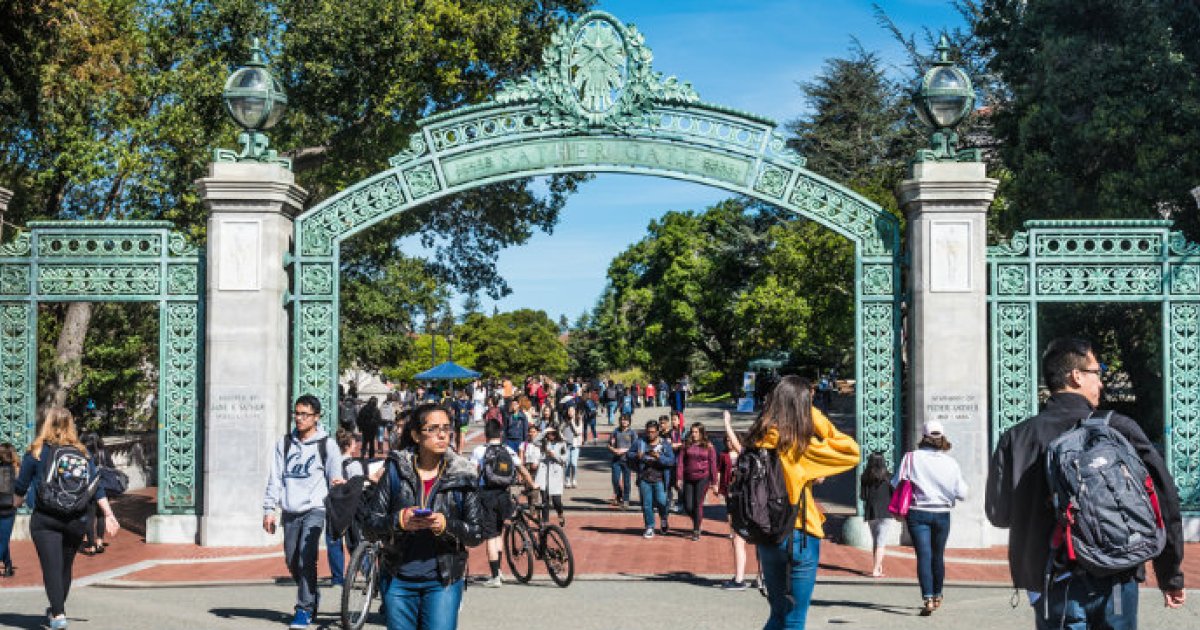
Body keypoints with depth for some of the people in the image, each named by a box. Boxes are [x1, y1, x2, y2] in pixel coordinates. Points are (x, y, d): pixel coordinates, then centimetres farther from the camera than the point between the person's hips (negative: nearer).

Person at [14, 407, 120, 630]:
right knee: (66, 567, 16)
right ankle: (57, 609, 32)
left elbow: (22, 485, 4)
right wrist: (109, 516, 1)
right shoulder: (82, 453, 5)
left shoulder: (37, 451, -3)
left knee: (52, 567, -7)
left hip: (45, 519, -3)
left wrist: (17, 502, 24)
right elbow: (97, 487, 1)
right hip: (76, 520, 4)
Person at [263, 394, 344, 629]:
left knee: (306, 558, -16)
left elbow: (336, 477, 1)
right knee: (292, 560, 8)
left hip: (314, 509, -4)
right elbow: (275, 478, 10)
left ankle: (305, 610, -9)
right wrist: (269, 509, 5)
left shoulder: (327, 444, 1)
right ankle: (312, 596, 30)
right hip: (290, 511, 4)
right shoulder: (284, 443, 11)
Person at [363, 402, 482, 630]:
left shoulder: (463, 476, 0)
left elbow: (477, 534, 1)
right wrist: (399, 520, -18)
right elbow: (370, 523, 1)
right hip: (398, 580, 1)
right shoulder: (396, 470, 1)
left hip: (443, 581, -1)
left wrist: (447, 526, -18)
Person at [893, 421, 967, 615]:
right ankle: (937, 596, 33)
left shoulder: (912, 457, -9)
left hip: (918, 513, -2)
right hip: (942, 514, 2)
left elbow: (897, 483, -9)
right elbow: (962, 493, -3)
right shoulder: (951, 463, -5)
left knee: (923, 555, -5)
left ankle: (927, 598, -21)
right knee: (938, 555, 18)